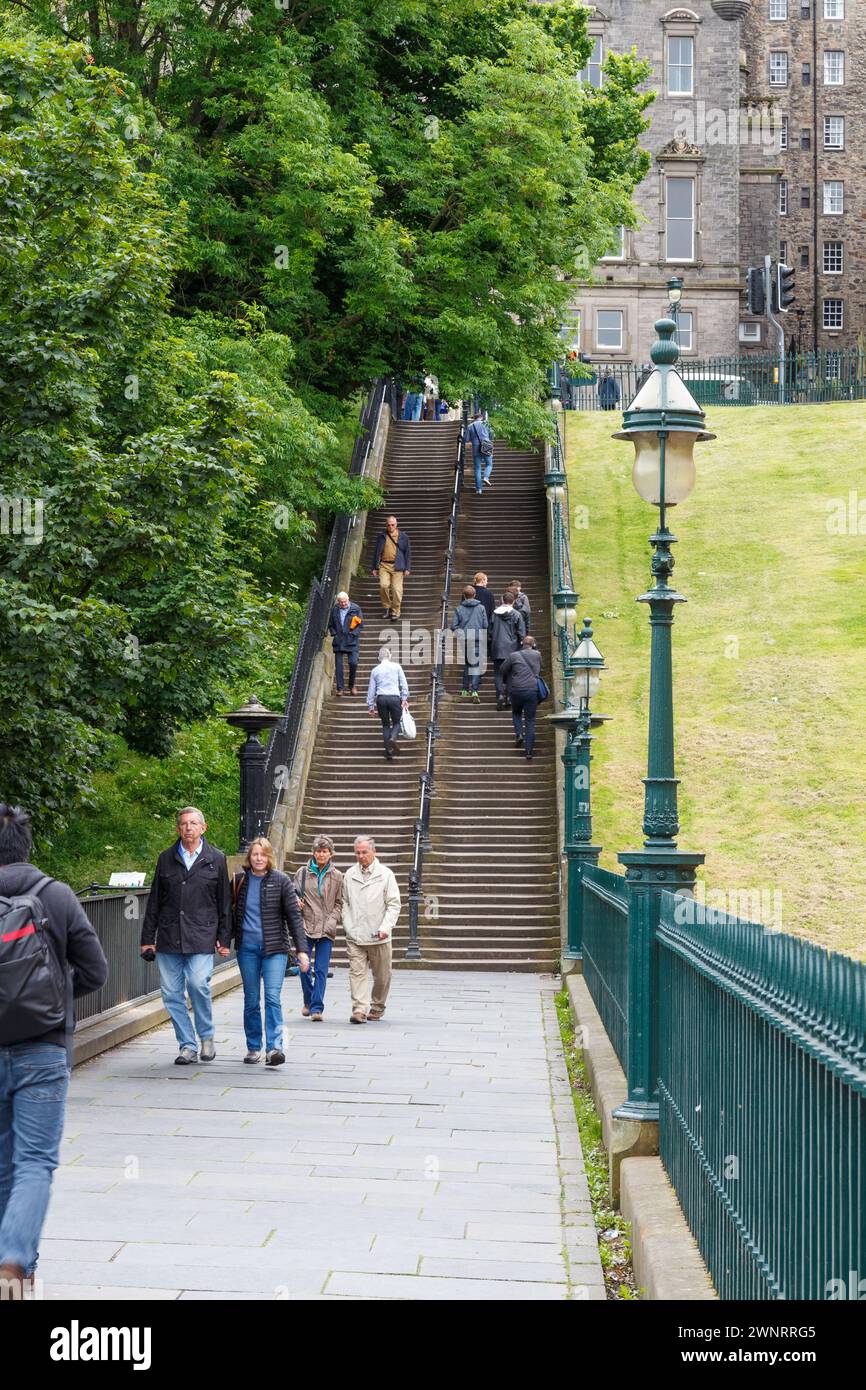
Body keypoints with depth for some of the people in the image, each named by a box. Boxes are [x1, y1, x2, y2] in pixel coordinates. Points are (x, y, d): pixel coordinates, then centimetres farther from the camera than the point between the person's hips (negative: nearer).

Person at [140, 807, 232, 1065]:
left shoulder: (216, 859, 7)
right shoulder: (166, 858, 11)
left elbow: (224, 902, 9)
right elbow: (154, 901, 13)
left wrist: (224, 939, 4)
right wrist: (148, 939, 9)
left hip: (201, 937, -3)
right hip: (168, 936, 3)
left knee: (198, 984, -17)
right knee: (171, 993, 0)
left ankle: (207, 1037, 6)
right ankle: (187, 1046, 10)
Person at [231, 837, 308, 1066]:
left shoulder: (281, 881, -1)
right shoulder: (239, 881, 5)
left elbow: (294, 916, -1)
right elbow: (229, 912, 16)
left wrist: (302, 949, -7)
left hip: (275, 948, -3)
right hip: (247, 948, 3)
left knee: (272, 997, -14)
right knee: (251, 1000, 8)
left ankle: (275, 1047, -18)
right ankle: (254, 1047, 19)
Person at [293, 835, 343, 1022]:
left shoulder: (336, 876, 6)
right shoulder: (303, 872, 6)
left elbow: (339, 903, 9)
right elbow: (294, 893, 14)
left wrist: (332, 921, -5)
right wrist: (297, 901, -8)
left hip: (326, 930, -1)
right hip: (305, 927, 1)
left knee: (321, 970, -5)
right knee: (304, 968, 3)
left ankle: (316, 1007, -3)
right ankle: (308, 1001, 26)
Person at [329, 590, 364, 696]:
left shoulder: (355, 609, 0)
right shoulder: (334, 610, 5)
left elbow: (361, 624, 2)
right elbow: (330, 624, 14)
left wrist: (353, 634, -8)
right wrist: (334, 634, 1)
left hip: (352, 641, -2)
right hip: (338, 642, 2)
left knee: (353, 663, -9)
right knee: (338, 665, -1)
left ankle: (352, 686, 12)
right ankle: (340, 688, 5)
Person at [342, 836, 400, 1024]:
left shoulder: (385, 874, -1)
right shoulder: (349, 875, 7)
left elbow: (394, 904, -2)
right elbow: (344, 902, 12)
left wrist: (386, 927, -14)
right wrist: (348, 926, 0)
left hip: (379, 937, -1)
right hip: (355, 936, 1)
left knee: (381, 975, 9)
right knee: (357, 973, -9)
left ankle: (377, 1007, 27)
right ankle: (359, 1009, -14)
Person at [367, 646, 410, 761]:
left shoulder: (375, 670, 12)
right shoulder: (396, 666, 6)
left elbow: (371, 688, 13)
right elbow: (404, 684, 0)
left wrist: (370, 705, 16)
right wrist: (404, 698, 2)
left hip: (381, 699, 2)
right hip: (394, 697, -2)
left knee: (385, 724, 12)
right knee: (397, 722, 11)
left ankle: (388, 751, 4)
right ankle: (392, 738, -21)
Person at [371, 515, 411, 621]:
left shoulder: (403, 537, 6)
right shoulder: (382, 537, 10)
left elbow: (408, 553, 8)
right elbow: (376, 552, 15)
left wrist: (407, 568, 2)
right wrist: (374, 567, 11)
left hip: (397, 567, -1)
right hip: (384, 565, 1)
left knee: (397, 589, -6)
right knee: (383, 585, -16)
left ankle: (395, 612, 6)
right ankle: (387, 607, 4)